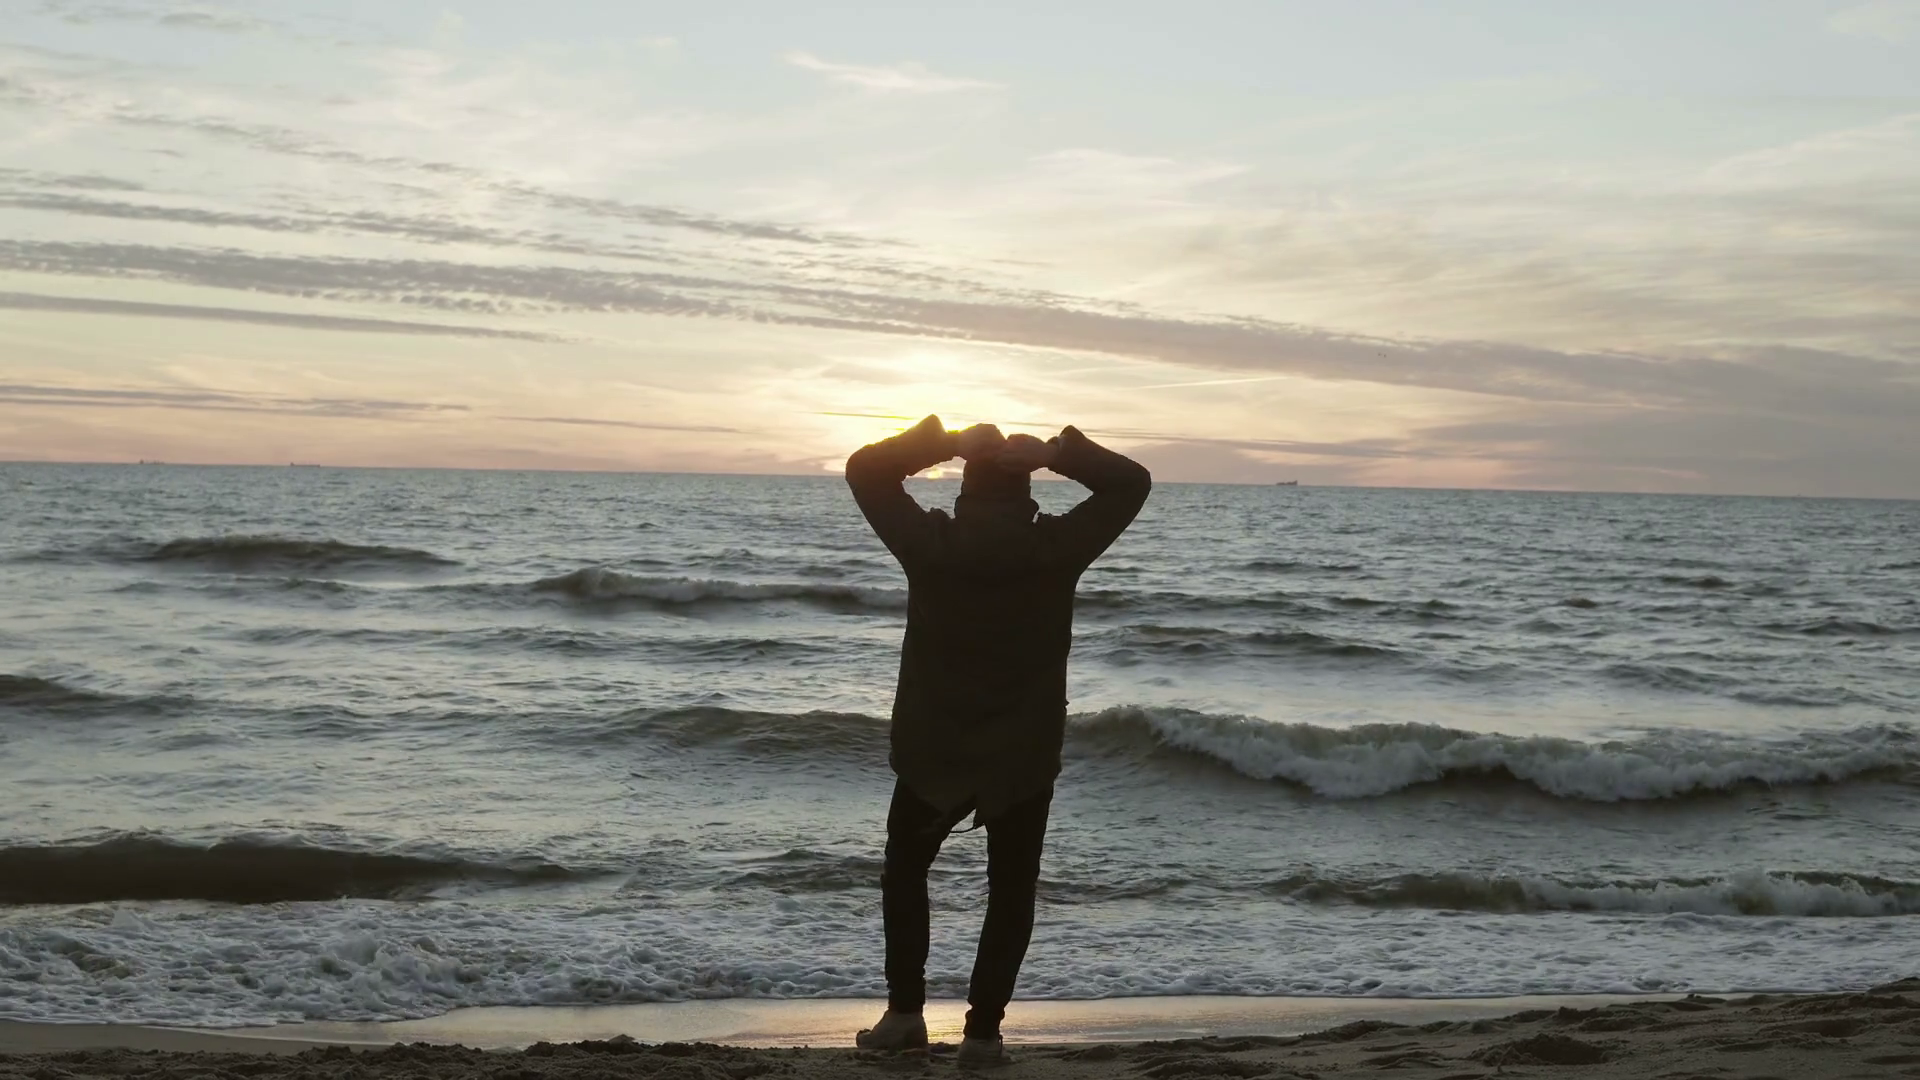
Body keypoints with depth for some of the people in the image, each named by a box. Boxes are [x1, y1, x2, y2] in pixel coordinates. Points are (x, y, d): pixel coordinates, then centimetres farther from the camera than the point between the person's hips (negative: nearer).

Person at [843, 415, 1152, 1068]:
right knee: (1011, 893, 14)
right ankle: (983, 1031, 7)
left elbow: (865, 469, 1)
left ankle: (905, 1013, 16)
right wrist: (1056, 452, -10)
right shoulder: (1057, 549, -12)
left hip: (931, 752, 0)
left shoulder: (929, 545, -12)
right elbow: (1132, 483, 0)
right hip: (1025, 758, 0)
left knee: (904, 871, 21)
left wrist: (944, 441, -7)